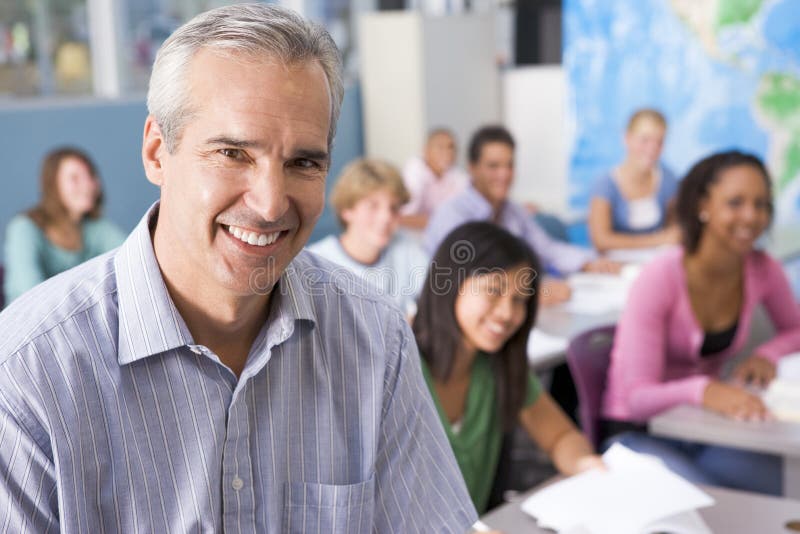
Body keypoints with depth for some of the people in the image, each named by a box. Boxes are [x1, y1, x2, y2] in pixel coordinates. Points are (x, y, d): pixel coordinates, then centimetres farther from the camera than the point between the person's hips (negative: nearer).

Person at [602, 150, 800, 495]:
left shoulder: (762, 270, -7)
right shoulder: (660, 279, -22)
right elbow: (638, 400, -24)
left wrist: (767, 354, -10)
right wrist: (703, 390, -45)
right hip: (638, 430, -5)